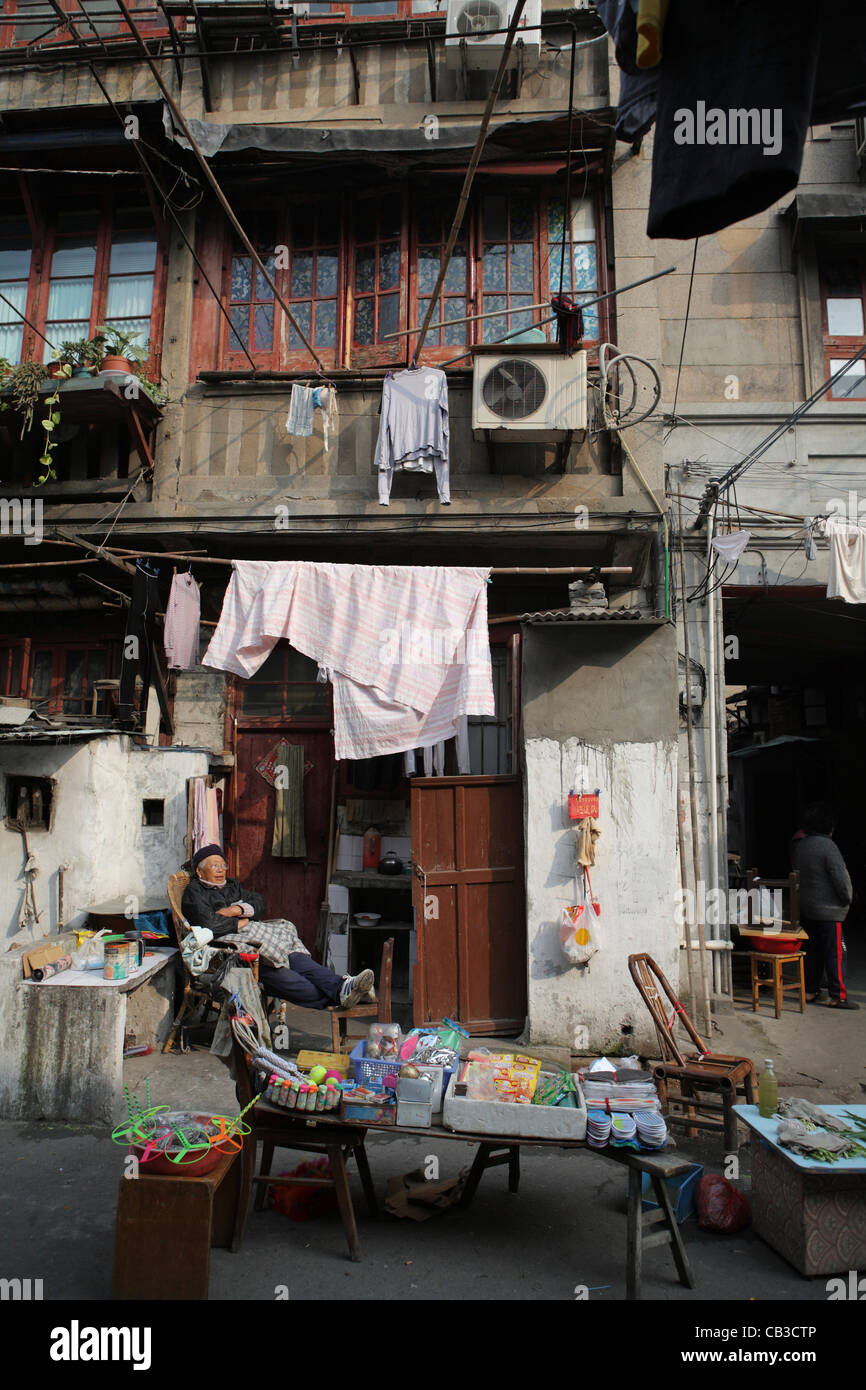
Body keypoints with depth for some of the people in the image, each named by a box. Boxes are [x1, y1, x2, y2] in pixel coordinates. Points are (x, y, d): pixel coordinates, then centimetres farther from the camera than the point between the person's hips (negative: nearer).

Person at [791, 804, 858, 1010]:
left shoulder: (799, 845, 6)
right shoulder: (827, 845, -17)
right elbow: (840, 877, -15)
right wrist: (847, 899, -4)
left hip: (805, 908, 8)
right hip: (828, 909, -8)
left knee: (813, 950, 15)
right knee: (836, 952, -1)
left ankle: (810, 991, 19)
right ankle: (837, 996, 2)